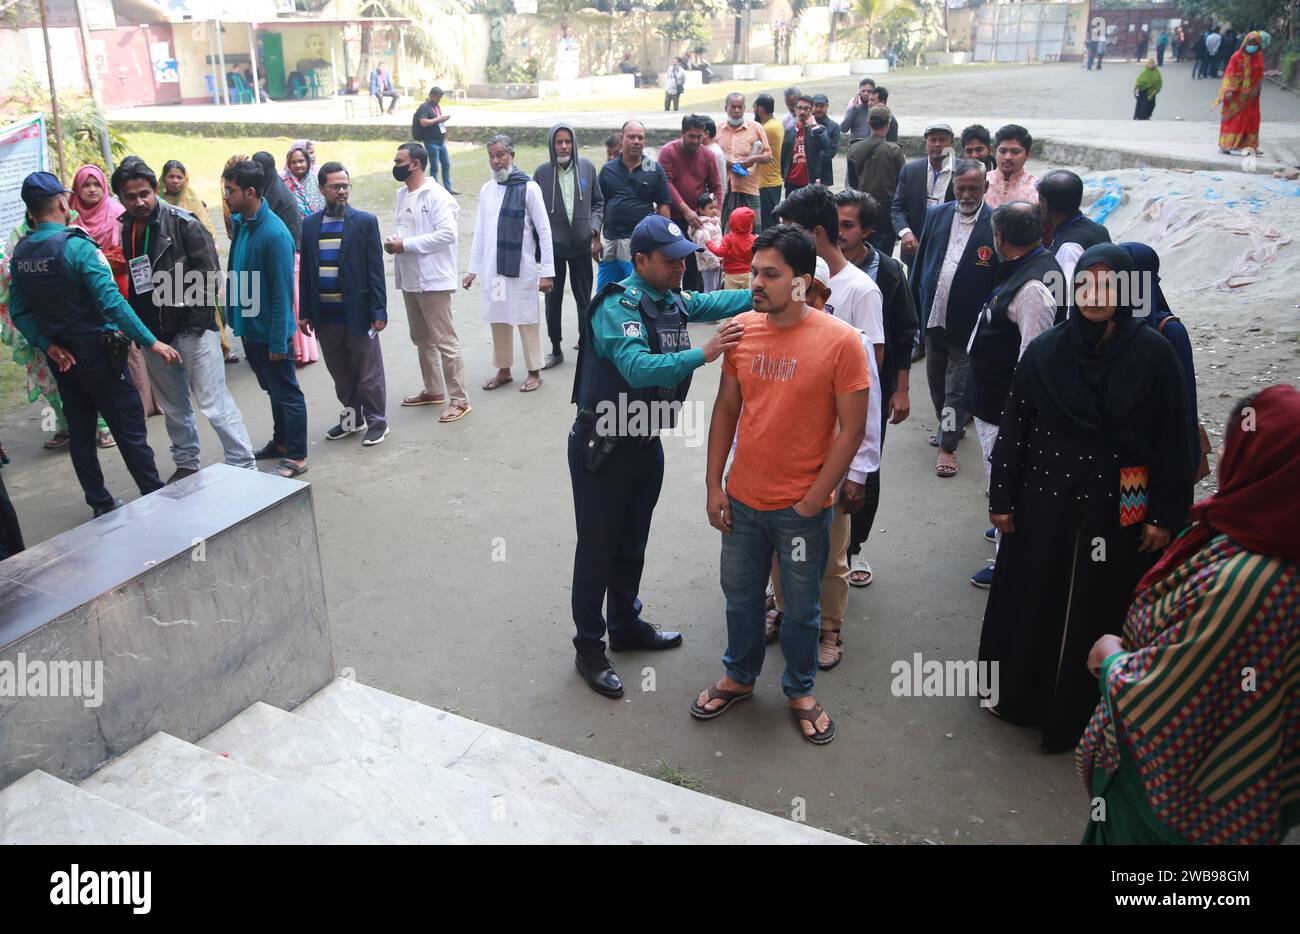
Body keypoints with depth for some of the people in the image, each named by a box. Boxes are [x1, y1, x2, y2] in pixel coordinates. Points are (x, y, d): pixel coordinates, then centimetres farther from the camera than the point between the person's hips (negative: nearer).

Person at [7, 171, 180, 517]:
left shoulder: (20, 253, 2)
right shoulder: (76, 245, -18)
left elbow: (18, 311, 1)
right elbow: (112, 302, -25)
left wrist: (46, 345, -2)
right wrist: (151, 342, -24)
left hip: (62, 356, 7)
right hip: (96, 353, -7)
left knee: (80, 432, 14)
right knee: (130, 429, 2)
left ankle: (100, 504, 22)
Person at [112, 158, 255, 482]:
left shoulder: (183, 223, -10)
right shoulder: (125, 230, 6)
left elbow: (210, 276, -12)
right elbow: (129, 282, 13)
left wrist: (194, 324, -14)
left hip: (192, 329, -6)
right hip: (153, 332, 6)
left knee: (213, 402, -6)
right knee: (173, 406, 17)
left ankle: (243, 466, 0)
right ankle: (186, 464, 30)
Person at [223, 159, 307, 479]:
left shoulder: (274, 233, -22)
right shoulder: (240, 223, 2)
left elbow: (282, 291, -21)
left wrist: (278, 341, -20)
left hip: (270, 330, -8)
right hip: (250, 326, 8)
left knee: (286, 393, 4)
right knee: (273, 389, 21)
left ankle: (296, 456, 14)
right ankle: (281, 442, 36)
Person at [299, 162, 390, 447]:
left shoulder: (365, 221, -3)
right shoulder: (310, 225, 8)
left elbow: (375, 269, -5)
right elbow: (305, 271, 11)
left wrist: (379, 311, -10)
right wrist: (305, 311, 7)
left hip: (357, 312, -4)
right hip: (325, 314, 4)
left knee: (368, 372, 4)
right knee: (340, 372, 13)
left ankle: (377, 421, 17)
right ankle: (352, 418, 28)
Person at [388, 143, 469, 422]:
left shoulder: (436, 195, -13)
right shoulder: (402, 194, 13)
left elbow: (448, 233, -22)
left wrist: (406, 245, -19)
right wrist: (393, 242, -1)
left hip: (433, 279, -9)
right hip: (409, 279, 9)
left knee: (445, 341, -6)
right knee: (421, 339, 17)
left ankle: (459, 399, 0)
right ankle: (433, 390, 30)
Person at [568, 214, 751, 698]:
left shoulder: (671, 300, 2)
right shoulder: (617, 308, -22)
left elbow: (713, 303, 18)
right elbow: (639, 368, -36)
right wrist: (704, 354, -42)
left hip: (646, 444, 8)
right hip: (602, 449, -8)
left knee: (632, 545, 21)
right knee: (597, 550, 5)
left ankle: (626, 625, 39)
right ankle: (589, 649, 19)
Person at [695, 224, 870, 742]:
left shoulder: (840, 341, -16)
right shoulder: (741, 329, -3)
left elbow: (851, 429, -12)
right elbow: (726, 410, 6)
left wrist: (813, 500, -12)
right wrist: (714, 484, 4)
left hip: (802, 508, -3)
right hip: (742, 501, 4)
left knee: (801, 608, 15)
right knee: (741, 597, 21)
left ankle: (800, 690, 39)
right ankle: (739, 676, 44)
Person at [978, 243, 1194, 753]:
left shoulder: (1154, 354, -8)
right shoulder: (1044, 352, -3)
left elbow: (1173, 439, -6)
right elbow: (1013, 428, 1)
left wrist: (1165, 515, -6)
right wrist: (1002, 498, 1)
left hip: (1118, 509, -1)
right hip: (1045, 501, 2)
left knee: (1099, 610, 9)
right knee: (1030, 600, 12)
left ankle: (1080, 711, 28)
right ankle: (1020, 692, 34)